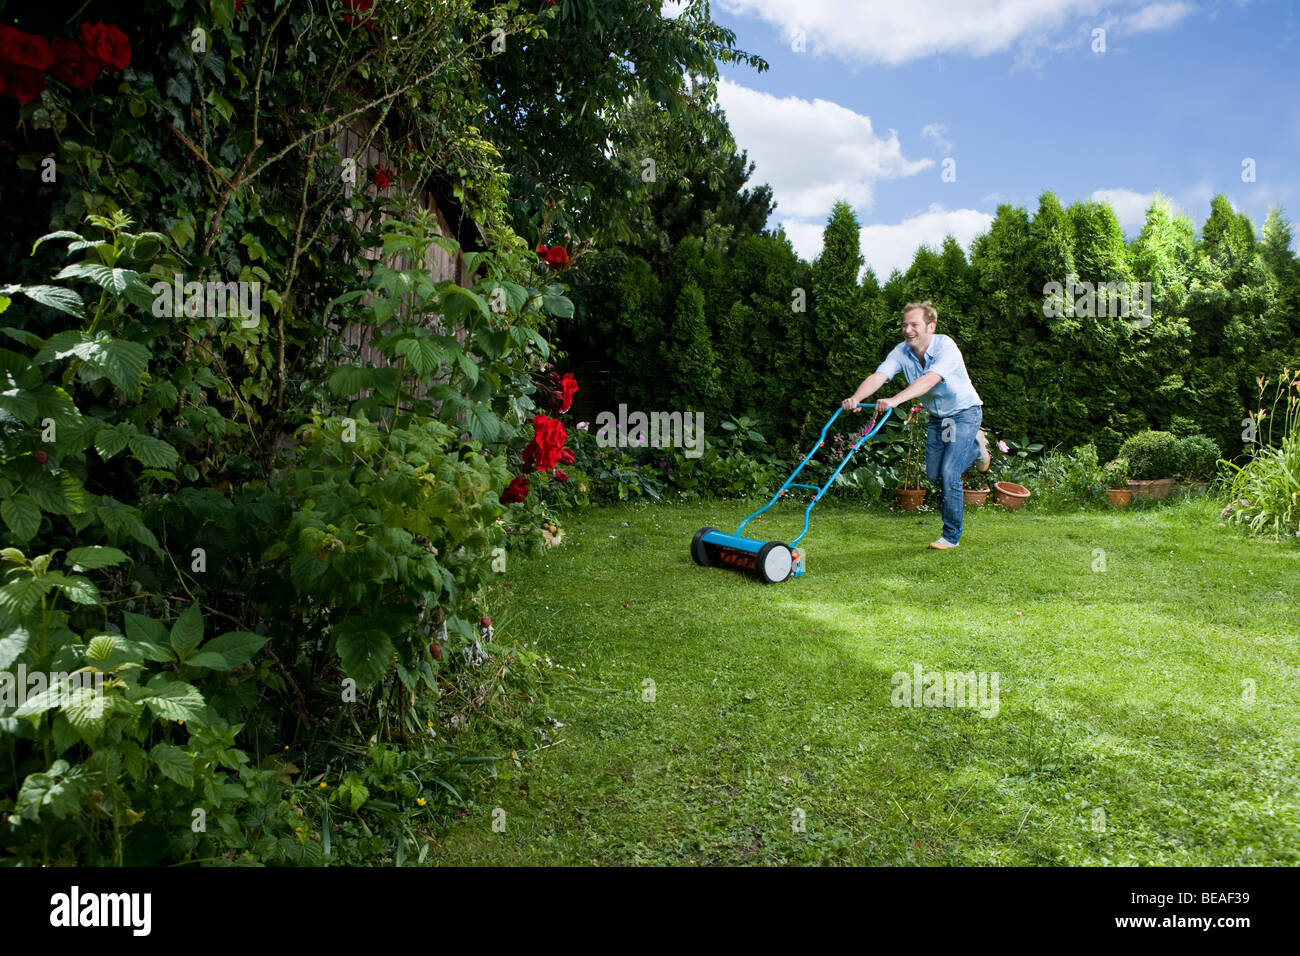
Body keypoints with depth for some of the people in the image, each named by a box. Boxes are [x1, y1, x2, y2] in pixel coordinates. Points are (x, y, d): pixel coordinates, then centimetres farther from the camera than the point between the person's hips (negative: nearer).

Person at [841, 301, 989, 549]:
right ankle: (974, 445, 37)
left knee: (949, 474, -15)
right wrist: (855, 399, -48)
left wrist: (895, 400, -61)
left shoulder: (946, 348, -29)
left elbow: (929, 380, -46)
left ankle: (952, 536, 2)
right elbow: (877, 377, -28)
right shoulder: (902, 351, -13)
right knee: (933, 475, 10)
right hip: (937, 417, 6)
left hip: (965, 413, -6)